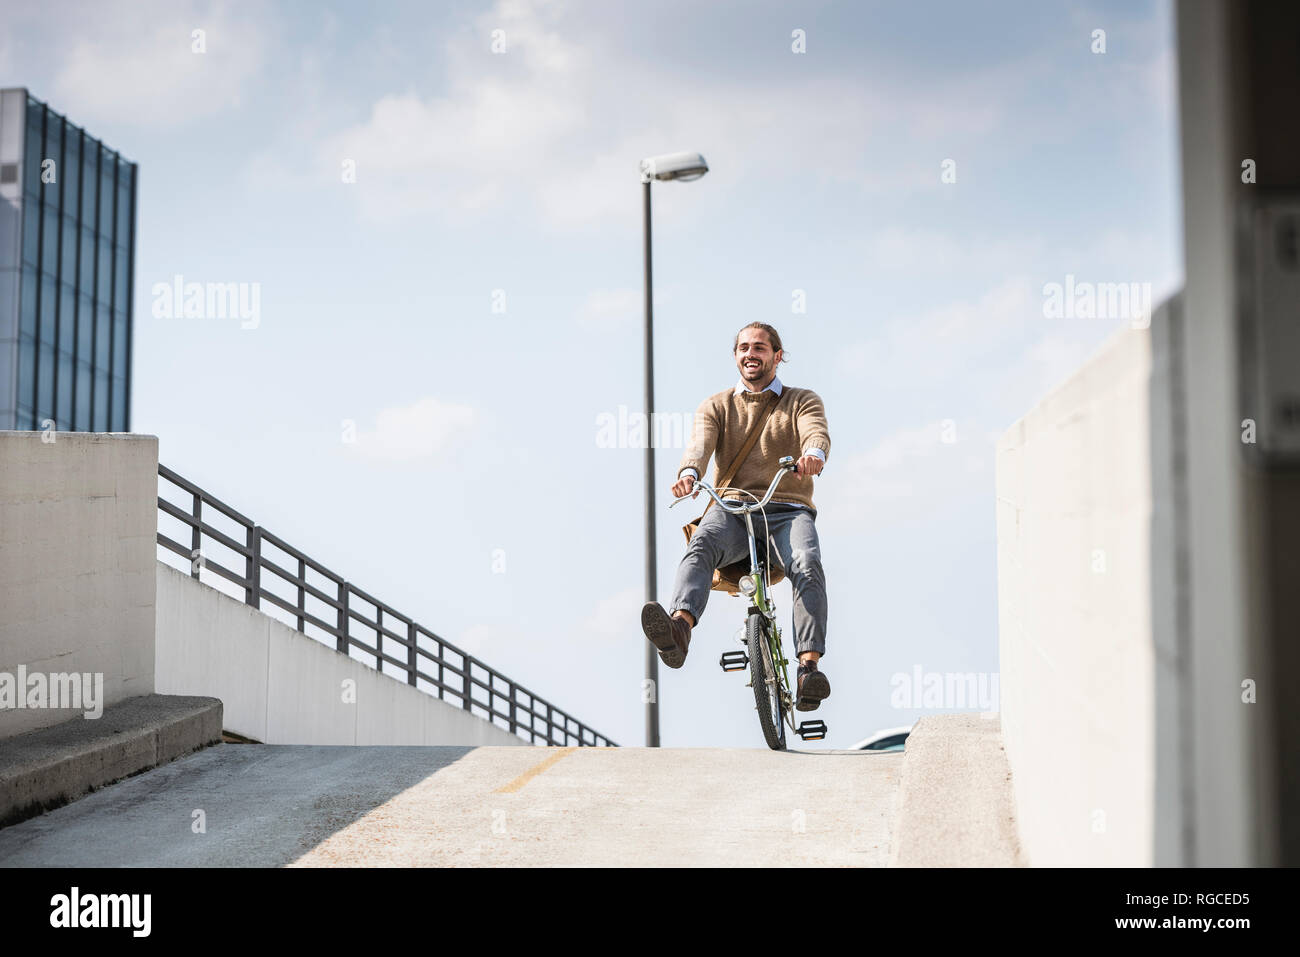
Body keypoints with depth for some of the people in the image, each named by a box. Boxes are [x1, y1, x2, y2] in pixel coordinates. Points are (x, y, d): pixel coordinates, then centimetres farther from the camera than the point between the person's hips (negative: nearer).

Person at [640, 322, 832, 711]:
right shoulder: (716, 406, 18)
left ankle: (810, 666, -38)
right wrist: (689, 473, -30)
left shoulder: (802, 401, 15)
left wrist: (813, 455, -37)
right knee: (702, 544, -34)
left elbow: (816, 431, -10)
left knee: (807, 566, -33)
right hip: (732, 507, 1)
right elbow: (700, 443, -5)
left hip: (788, 509, 0)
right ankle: (679, 628, -58)